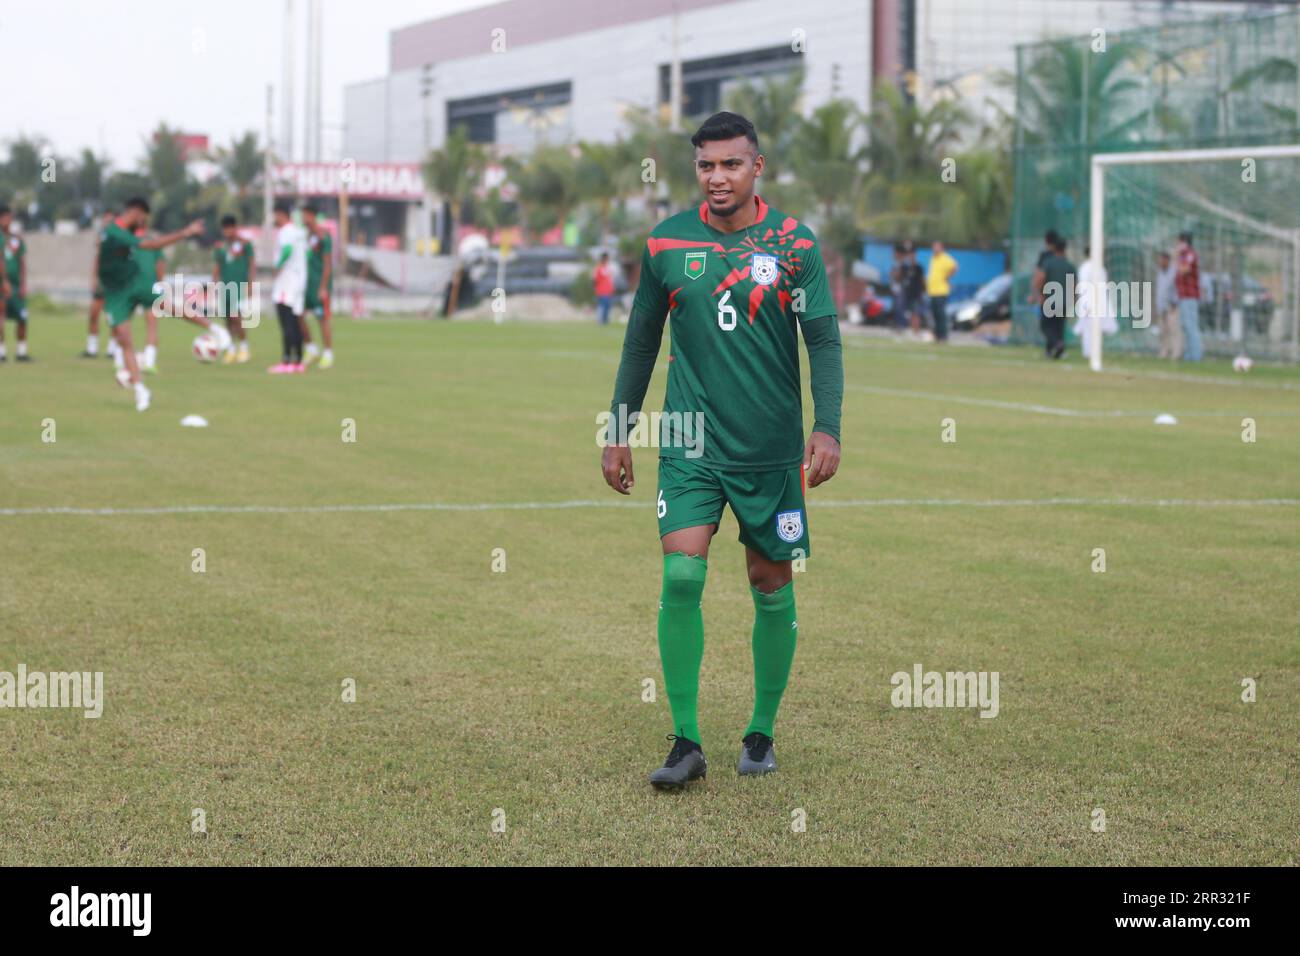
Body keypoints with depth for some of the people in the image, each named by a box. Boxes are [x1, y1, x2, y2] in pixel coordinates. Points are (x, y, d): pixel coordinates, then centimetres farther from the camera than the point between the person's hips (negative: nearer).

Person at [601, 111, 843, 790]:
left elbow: (824, 340, -2)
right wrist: (618, 433, 12)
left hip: (772, 450, 0)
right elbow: (641, 342, 12)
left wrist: (827, 428, -14)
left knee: (771, 587, 7)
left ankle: (762, 733, 24)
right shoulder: (666, 243, 3)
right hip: (689, 445, 0)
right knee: (681, 577, -13)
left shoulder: (794, 243, -2)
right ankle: (686, 742, -6)